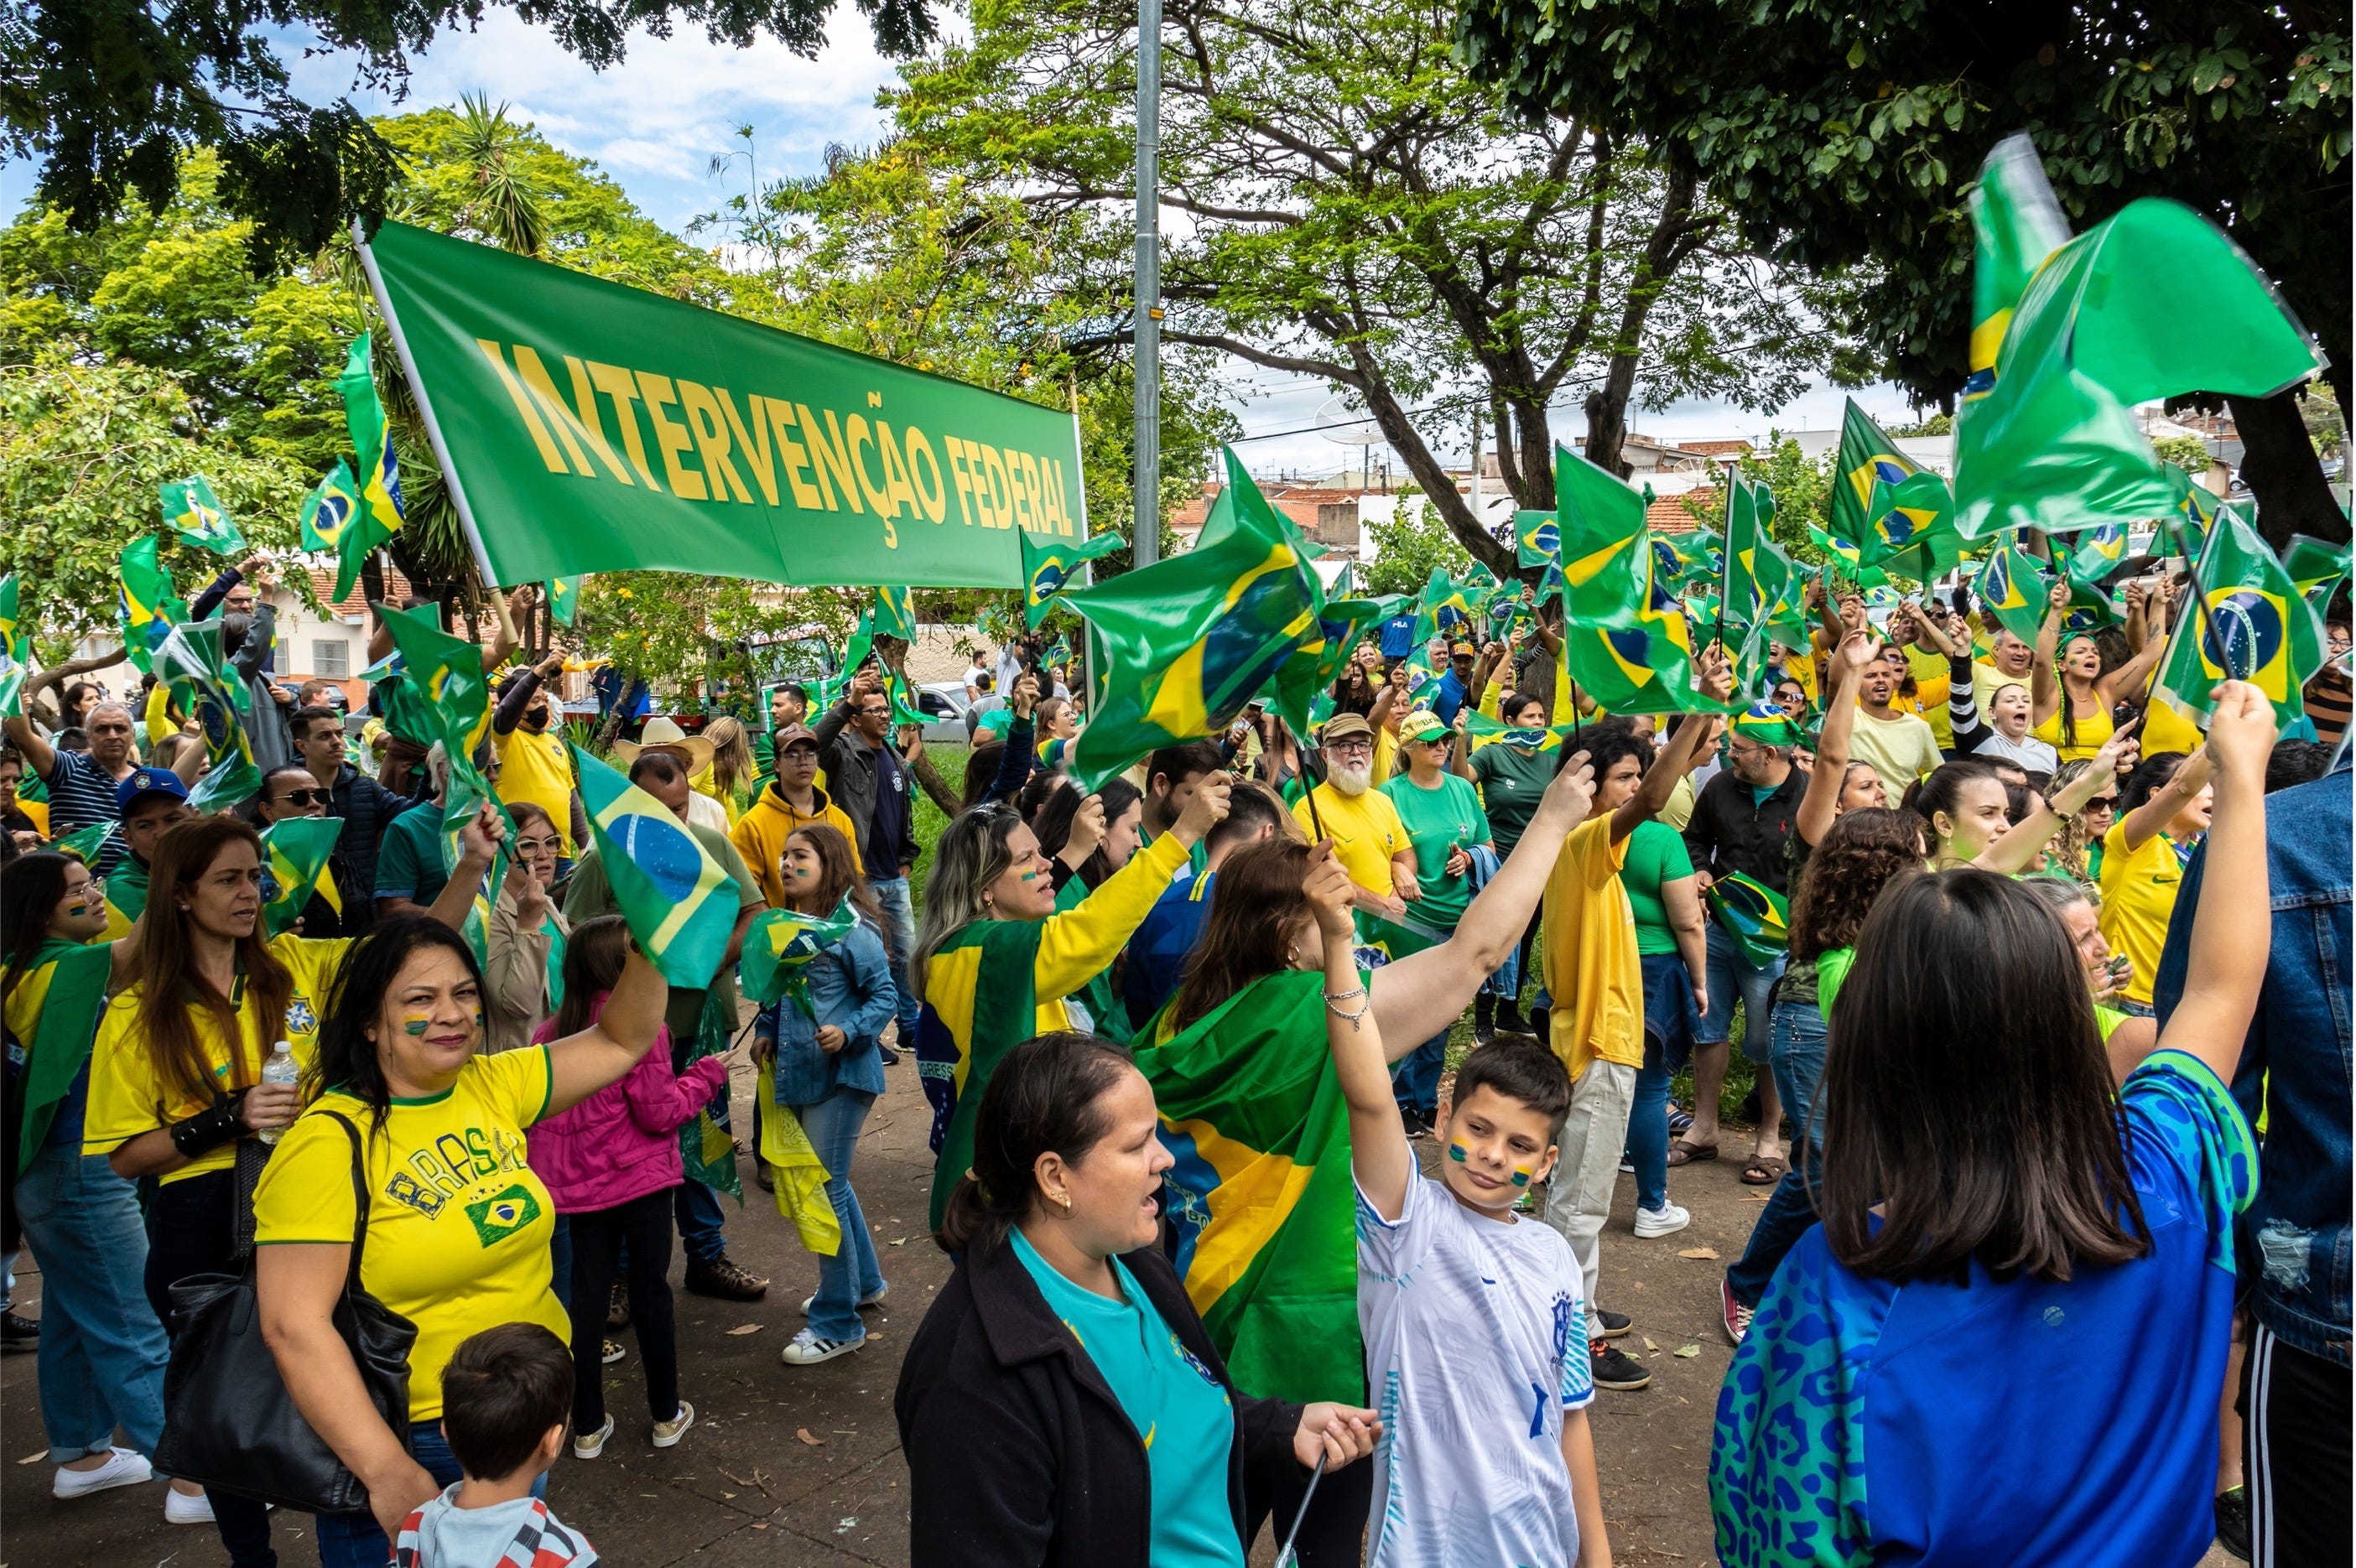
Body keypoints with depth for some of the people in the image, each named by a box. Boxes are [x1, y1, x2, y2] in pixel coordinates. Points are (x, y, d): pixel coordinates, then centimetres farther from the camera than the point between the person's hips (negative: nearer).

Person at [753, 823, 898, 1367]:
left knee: (824, 1189, -4)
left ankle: (838, 1322, 9)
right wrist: (767, 1031, 5)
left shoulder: (852, 929, -16)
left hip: (842, 1075, -9)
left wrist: (850, 1032, -27)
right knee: (827, 1181, 21)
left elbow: (884, 995, -14)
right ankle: (864, 1281, 41)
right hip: (801, 1073, 9)